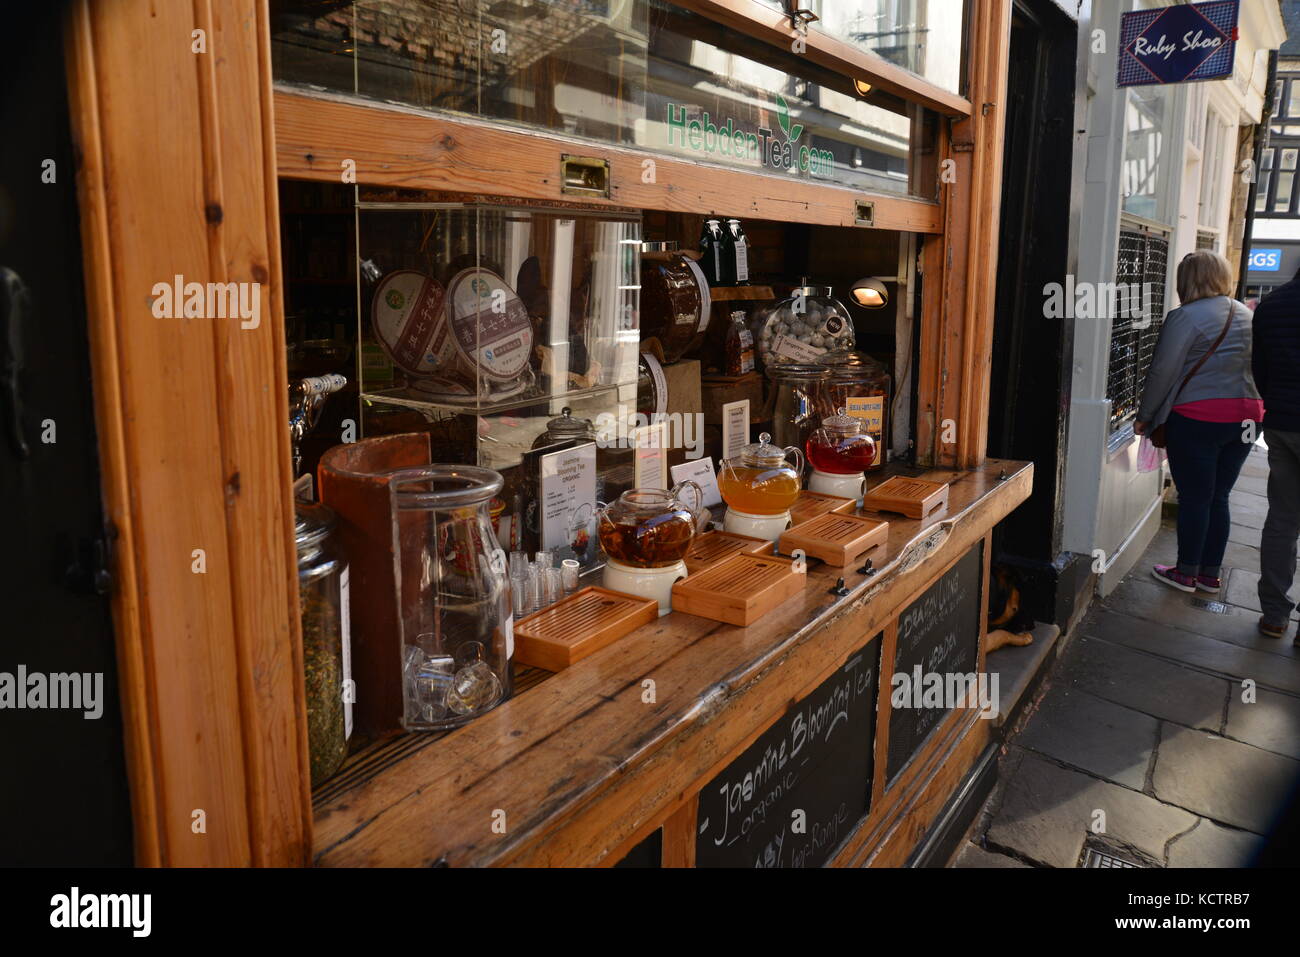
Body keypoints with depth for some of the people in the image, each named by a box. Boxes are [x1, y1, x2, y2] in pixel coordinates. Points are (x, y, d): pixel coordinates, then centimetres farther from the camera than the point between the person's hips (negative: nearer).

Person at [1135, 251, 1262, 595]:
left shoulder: (1186, 317, -12)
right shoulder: (1246, 315, 11)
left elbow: (1163, 372, -13)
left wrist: (1144, 417, -3)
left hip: (1197, 418, -6)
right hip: (1245, 416, 6)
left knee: (1194, 498, 3)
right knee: (1218, 498, 13)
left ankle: (1187, 573, 13)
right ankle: (1211, 574, 21)